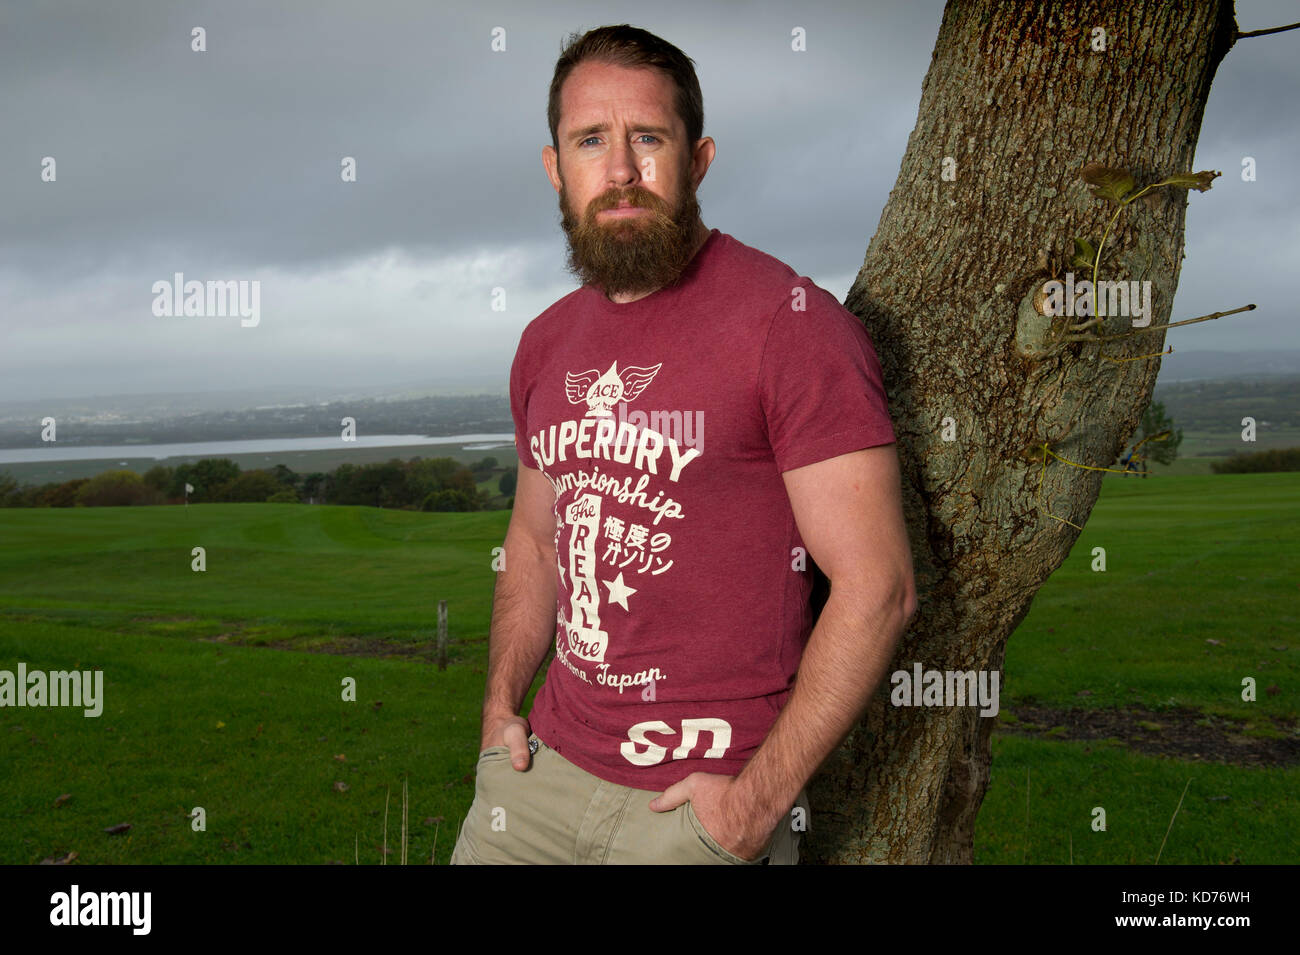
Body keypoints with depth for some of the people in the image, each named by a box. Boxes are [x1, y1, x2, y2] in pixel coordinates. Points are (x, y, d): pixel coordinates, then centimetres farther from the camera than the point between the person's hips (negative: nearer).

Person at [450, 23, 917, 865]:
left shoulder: (791, 323, -14)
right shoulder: (546, 345, 7)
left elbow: (877, 587, -16)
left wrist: (761, 797, -16)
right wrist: (503, 703, 9)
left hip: (708, 797, -5)